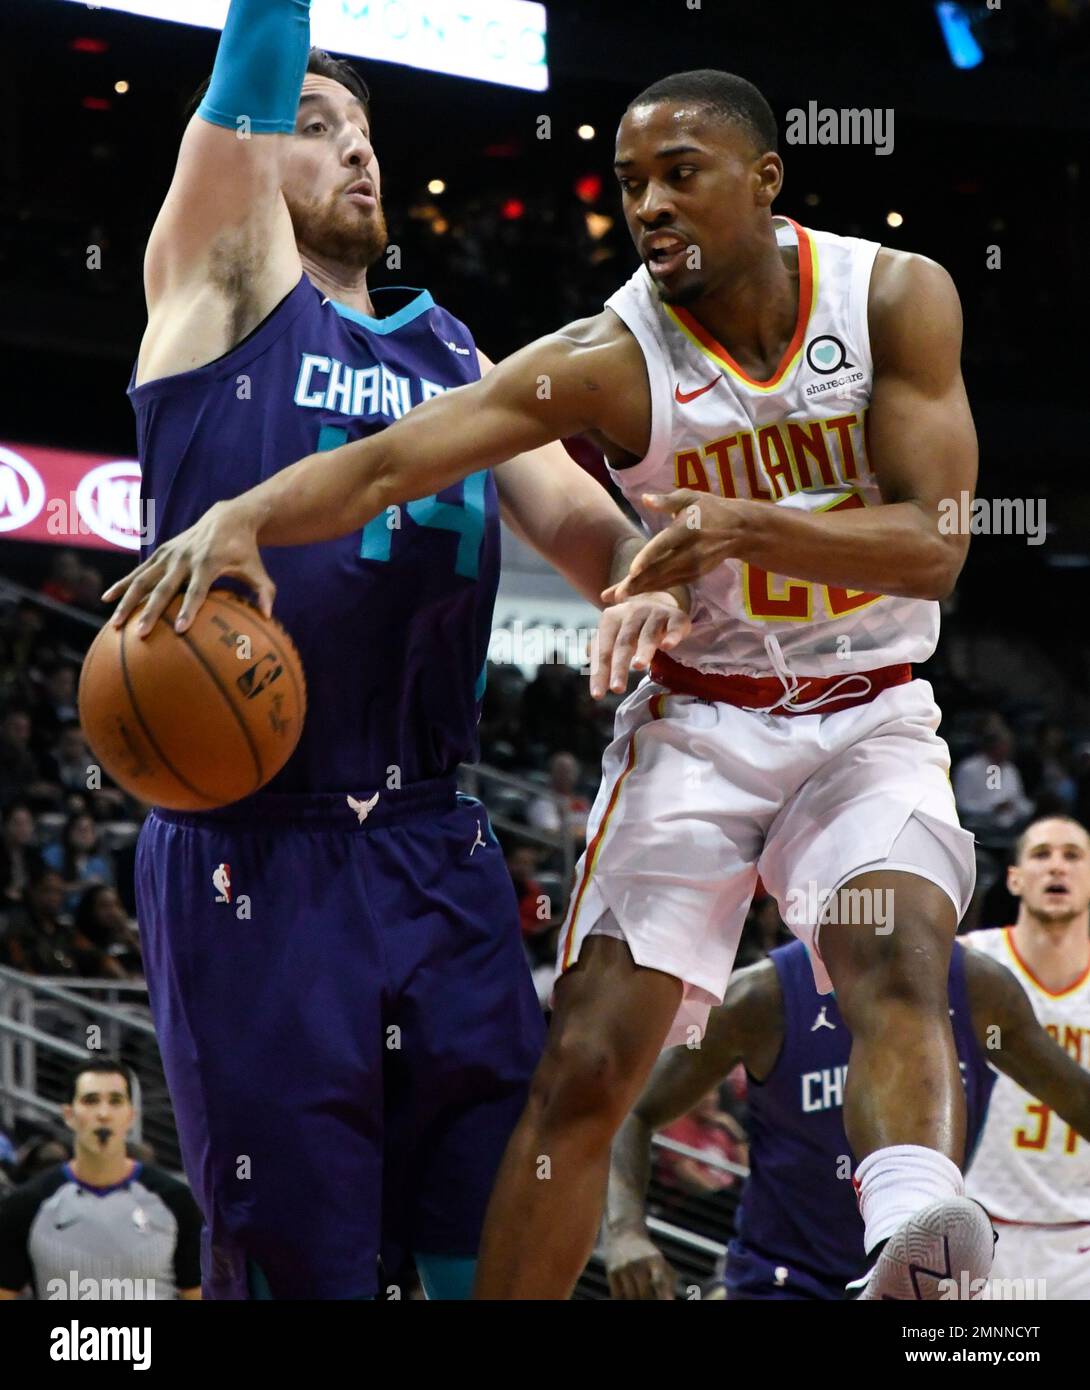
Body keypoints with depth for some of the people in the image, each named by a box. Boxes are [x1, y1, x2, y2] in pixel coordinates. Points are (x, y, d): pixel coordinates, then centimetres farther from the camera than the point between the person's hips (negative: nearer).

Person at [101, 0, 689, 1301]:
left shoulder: (456, 354, 20)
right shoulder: (222, 280, 5)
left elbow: (583, 529, 12)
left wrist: (650, 573, -10)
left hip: (438, 854, 5)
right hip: (254, 861, -5)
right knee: (299, 1268, -5)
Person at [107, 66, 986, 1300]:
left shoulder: (896, 298, -9)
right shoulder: (612, 359, -13)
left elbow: (934, 545, -15)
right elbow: (387, 459, -25)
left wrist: (743, 525, -31)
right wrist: (240, 514, -46)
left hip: (869, 722, 0)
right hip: (694, 723, 1)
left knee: (898, 973, -29)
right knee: (586, 1061, -10)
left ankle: (914, 1233, -52)